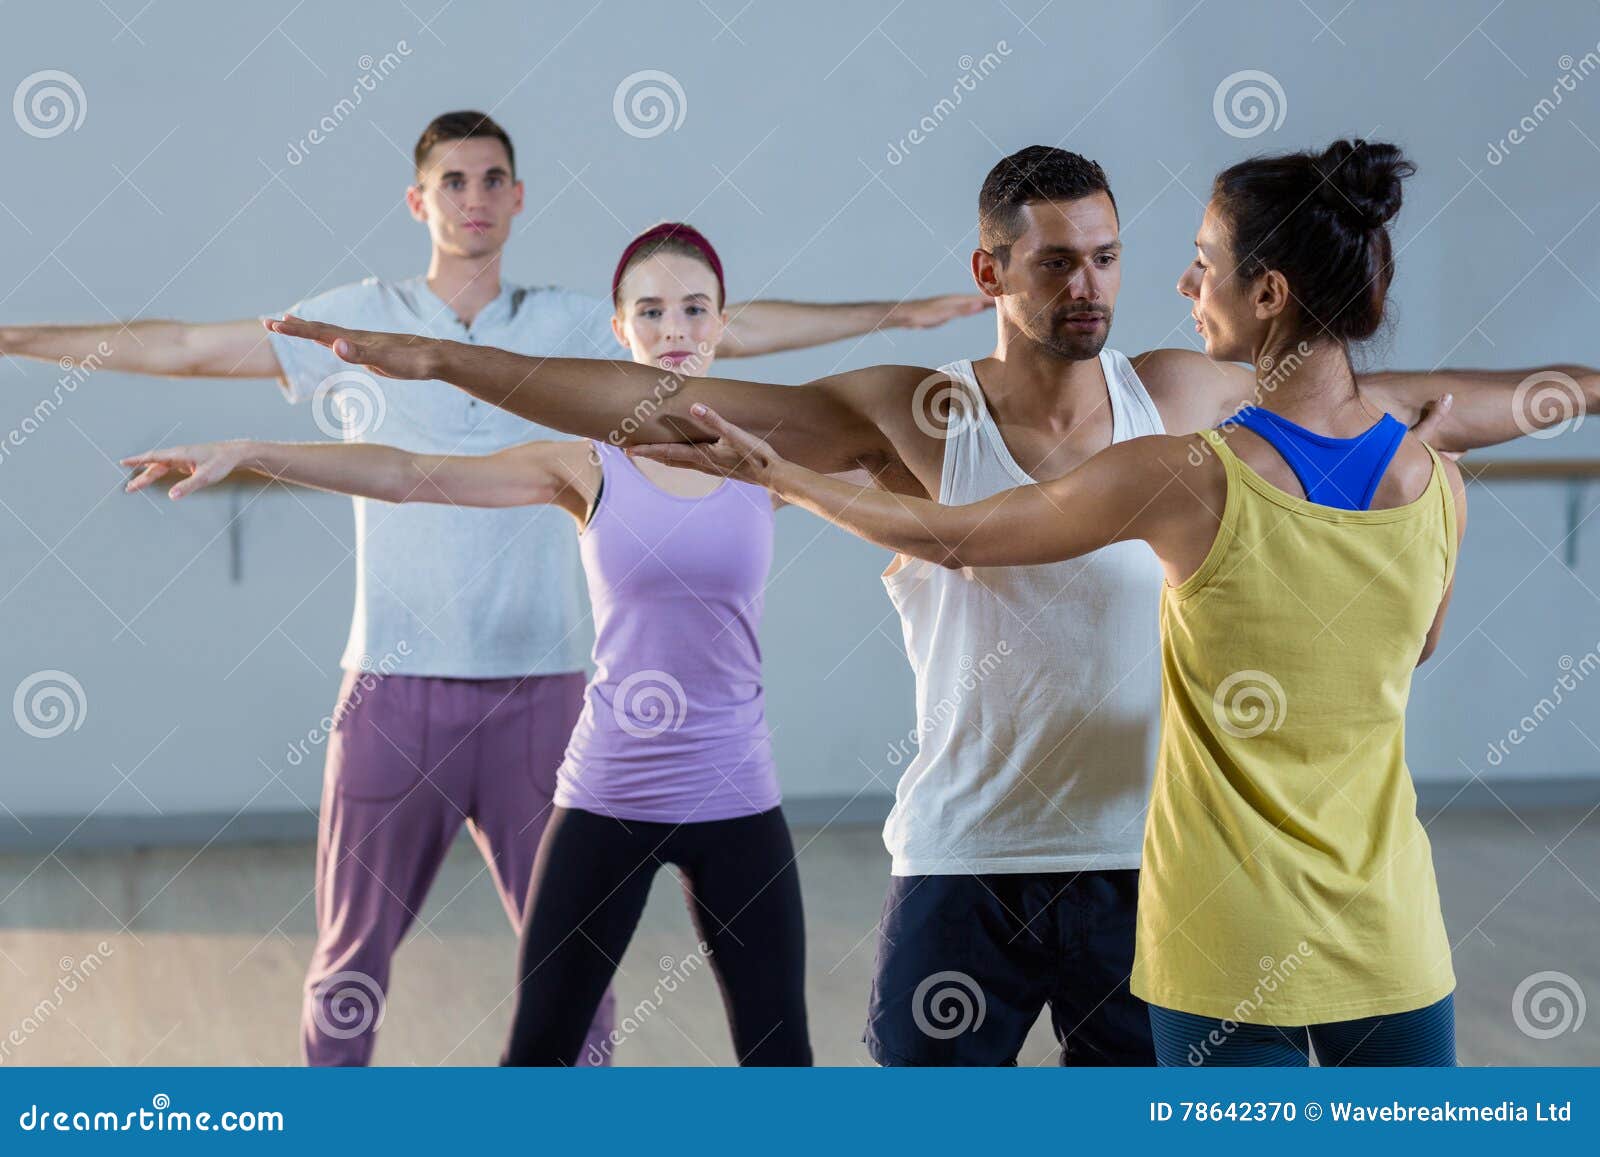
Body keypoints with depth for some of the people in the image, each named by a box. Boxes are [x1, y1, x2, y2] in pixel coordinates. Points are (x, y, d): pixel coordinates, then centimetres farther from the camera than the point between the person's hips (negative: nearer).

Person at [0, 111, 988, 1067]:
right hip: (396, 688, -1)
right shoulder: (360, 320, 6)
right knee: (352, 962, 5)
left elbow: (733, 329, 7)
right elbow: (182, 348, 7)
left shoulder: (568, 326, 8)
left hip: (538, 687, 1)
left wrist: (900, 312, 4)